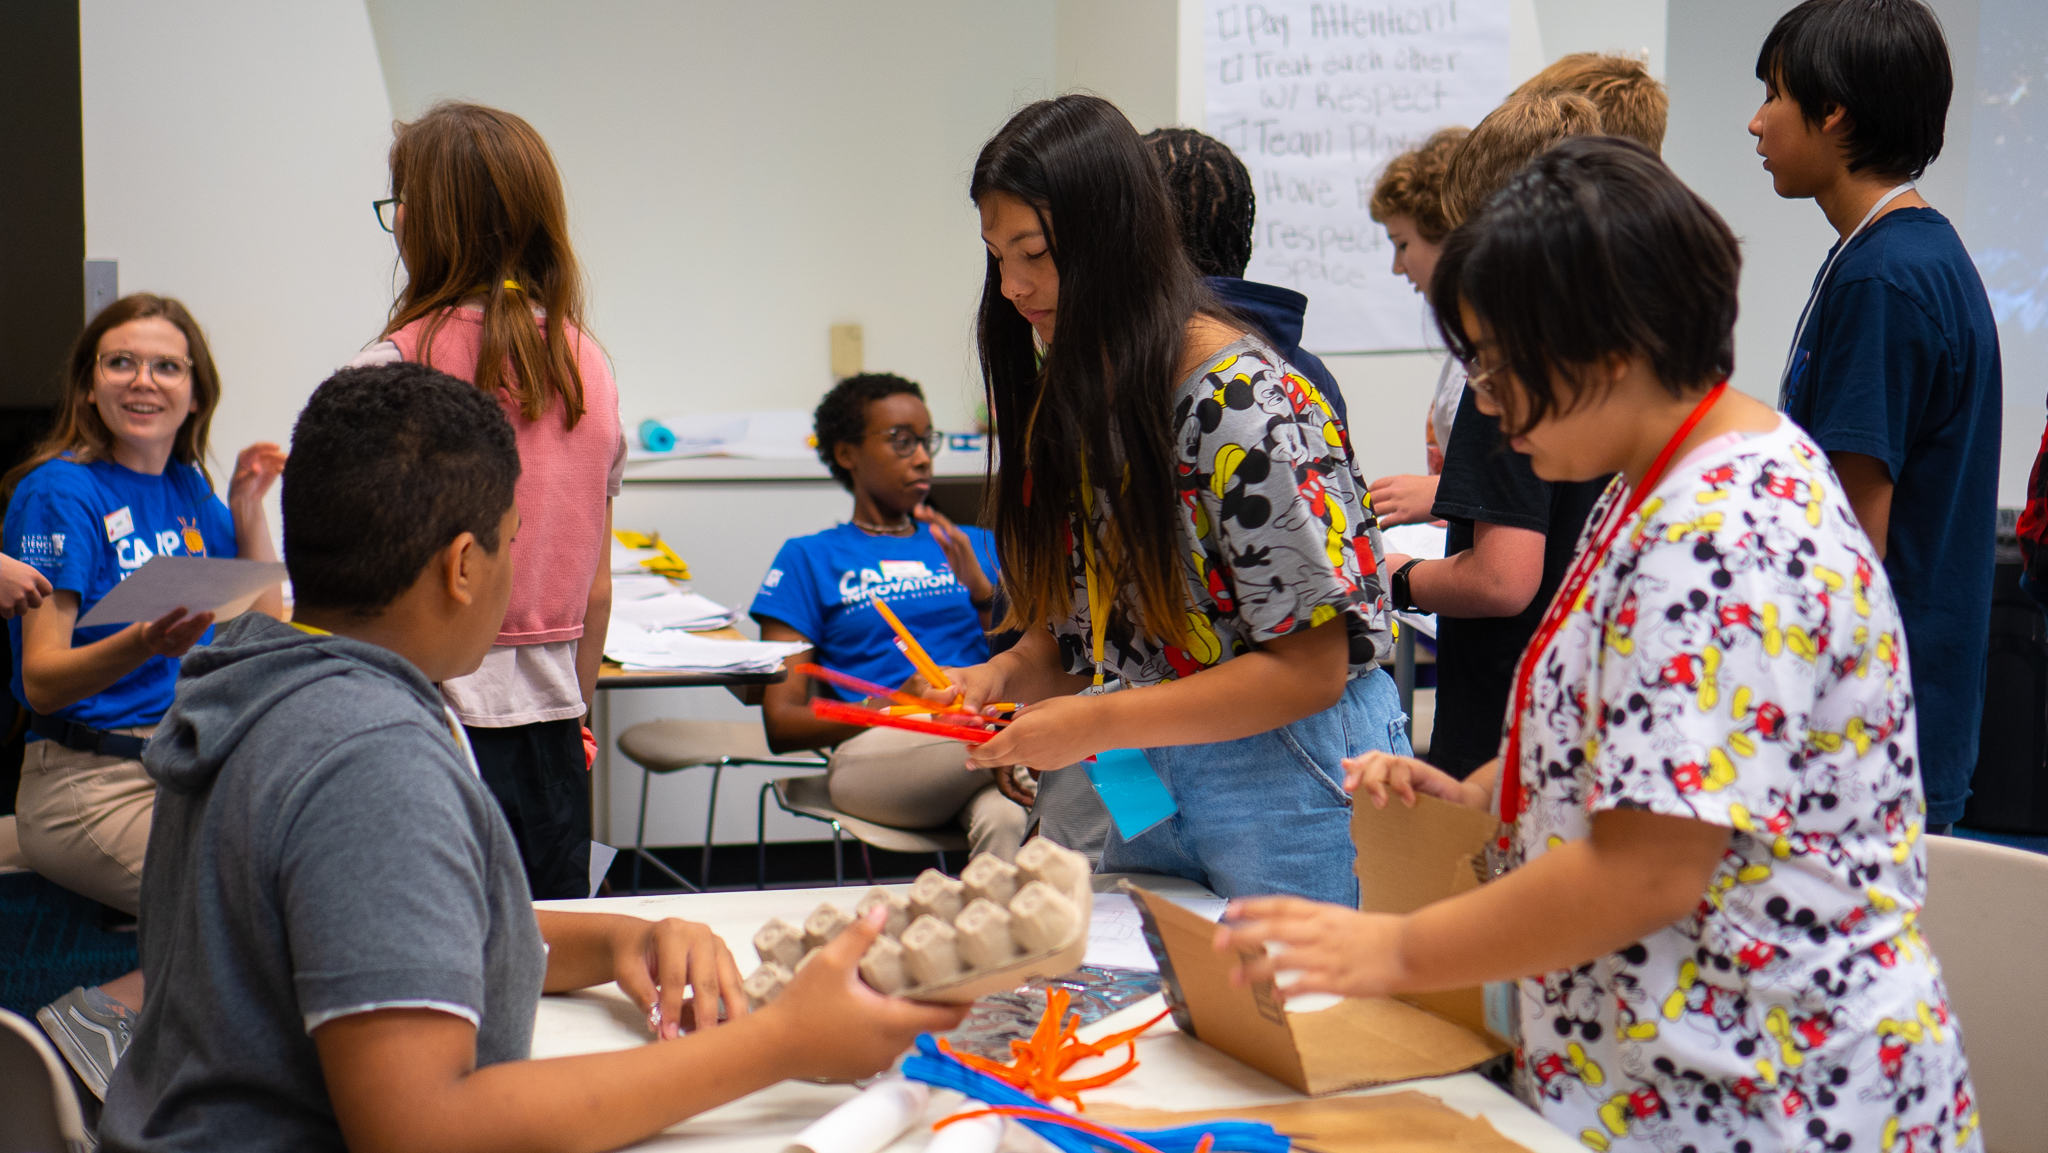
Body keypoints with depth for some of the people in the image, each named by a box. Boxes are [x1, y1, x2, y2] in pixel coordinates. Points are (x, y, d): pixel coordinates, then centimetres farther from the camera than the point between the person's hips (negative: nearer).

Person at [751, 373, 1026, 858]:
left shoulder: (977, 546, 30)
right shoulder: (809, 558, 19)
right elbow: (781, 724, 9)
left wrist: (982, 592, -1)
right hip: (875, 751, -3)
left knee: (1003, 820, -40)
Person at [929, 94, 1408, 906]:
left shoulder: (1244, 407, -20)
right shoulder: (1071, 396, 5)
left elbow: (1310, 671, -20)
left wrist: (1096, 724, -22)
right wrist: (1005, 675, -7)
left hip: (1291, 781, -7)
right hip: (1147, 789, 7)